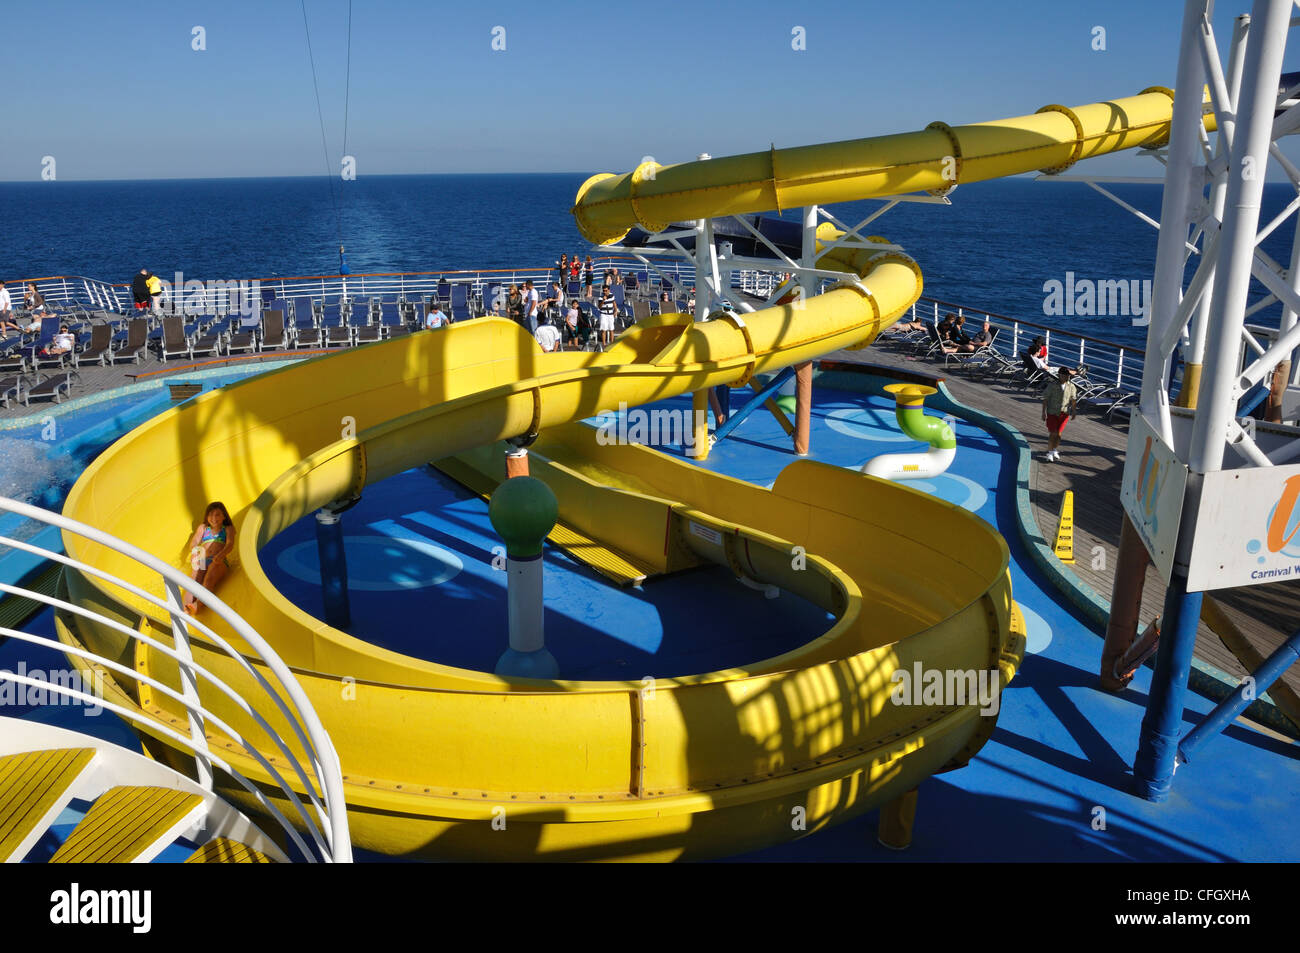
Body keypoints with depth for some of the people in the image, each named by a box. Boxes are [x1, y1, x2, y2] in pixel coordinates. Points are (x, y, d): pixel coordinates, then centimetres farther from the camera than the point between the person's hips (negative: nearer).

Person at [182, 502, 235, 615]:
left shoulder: (228, 529, 21)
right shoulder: (203, 527, 30)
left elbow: (230, 544, 3)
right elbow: (193, 543, 17)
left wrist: (221, 555, -19)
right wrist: (194, 552, -8)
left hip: (218, 562, -2)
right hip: (201, 561, 2)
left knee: (209, 580, -33)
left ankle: (197, 606, -53)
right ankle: (185, 608, -52)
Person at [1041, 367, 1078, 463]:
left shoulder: (1071, 386, -1)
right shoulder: (1052, 385, -11)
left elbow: (1073, 399, 10)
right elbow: (1045, 398, -9)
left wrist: (1073, 412, 10)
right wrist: (1044, 412, -12)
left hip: (1064, 413, 3)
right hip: (1052, 412, -3)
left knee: (1058, 433, 7)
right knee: (1053, 433, -6)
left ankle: (1054, 450, 27)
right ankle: (1049, 453, 3)